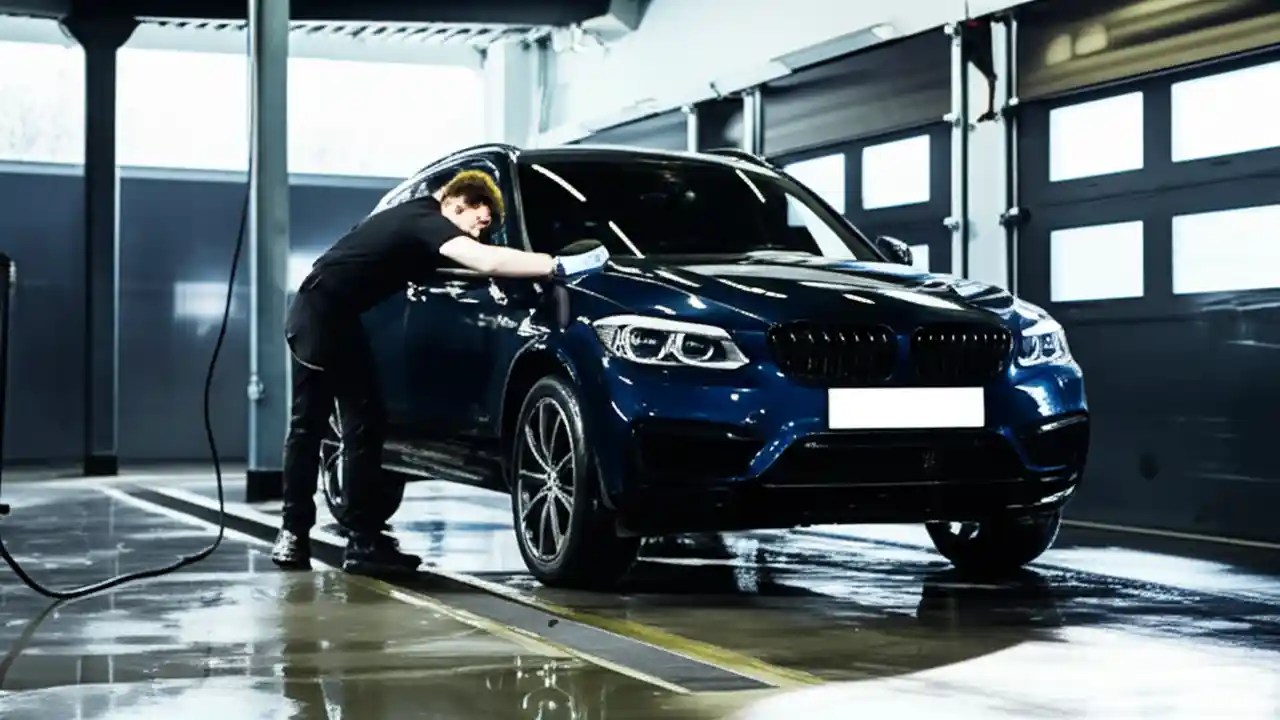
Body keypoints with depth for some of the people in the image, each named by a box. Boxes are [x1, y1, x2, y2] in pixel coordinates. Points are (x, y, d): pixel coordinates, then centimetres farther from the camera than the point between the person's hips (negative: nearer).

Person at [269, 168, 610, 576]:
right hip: (329, 317, -10)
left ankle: (293, 534, 17)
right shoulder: (426, 222, -13)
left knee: (307, 425, 13)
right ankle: (363, 541, -3)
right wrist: (560, 266, -33)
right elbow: (487, 262, -30)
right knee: (363, 426, -6)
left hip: (308, 312, 10)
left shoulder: (415, 214, 15)